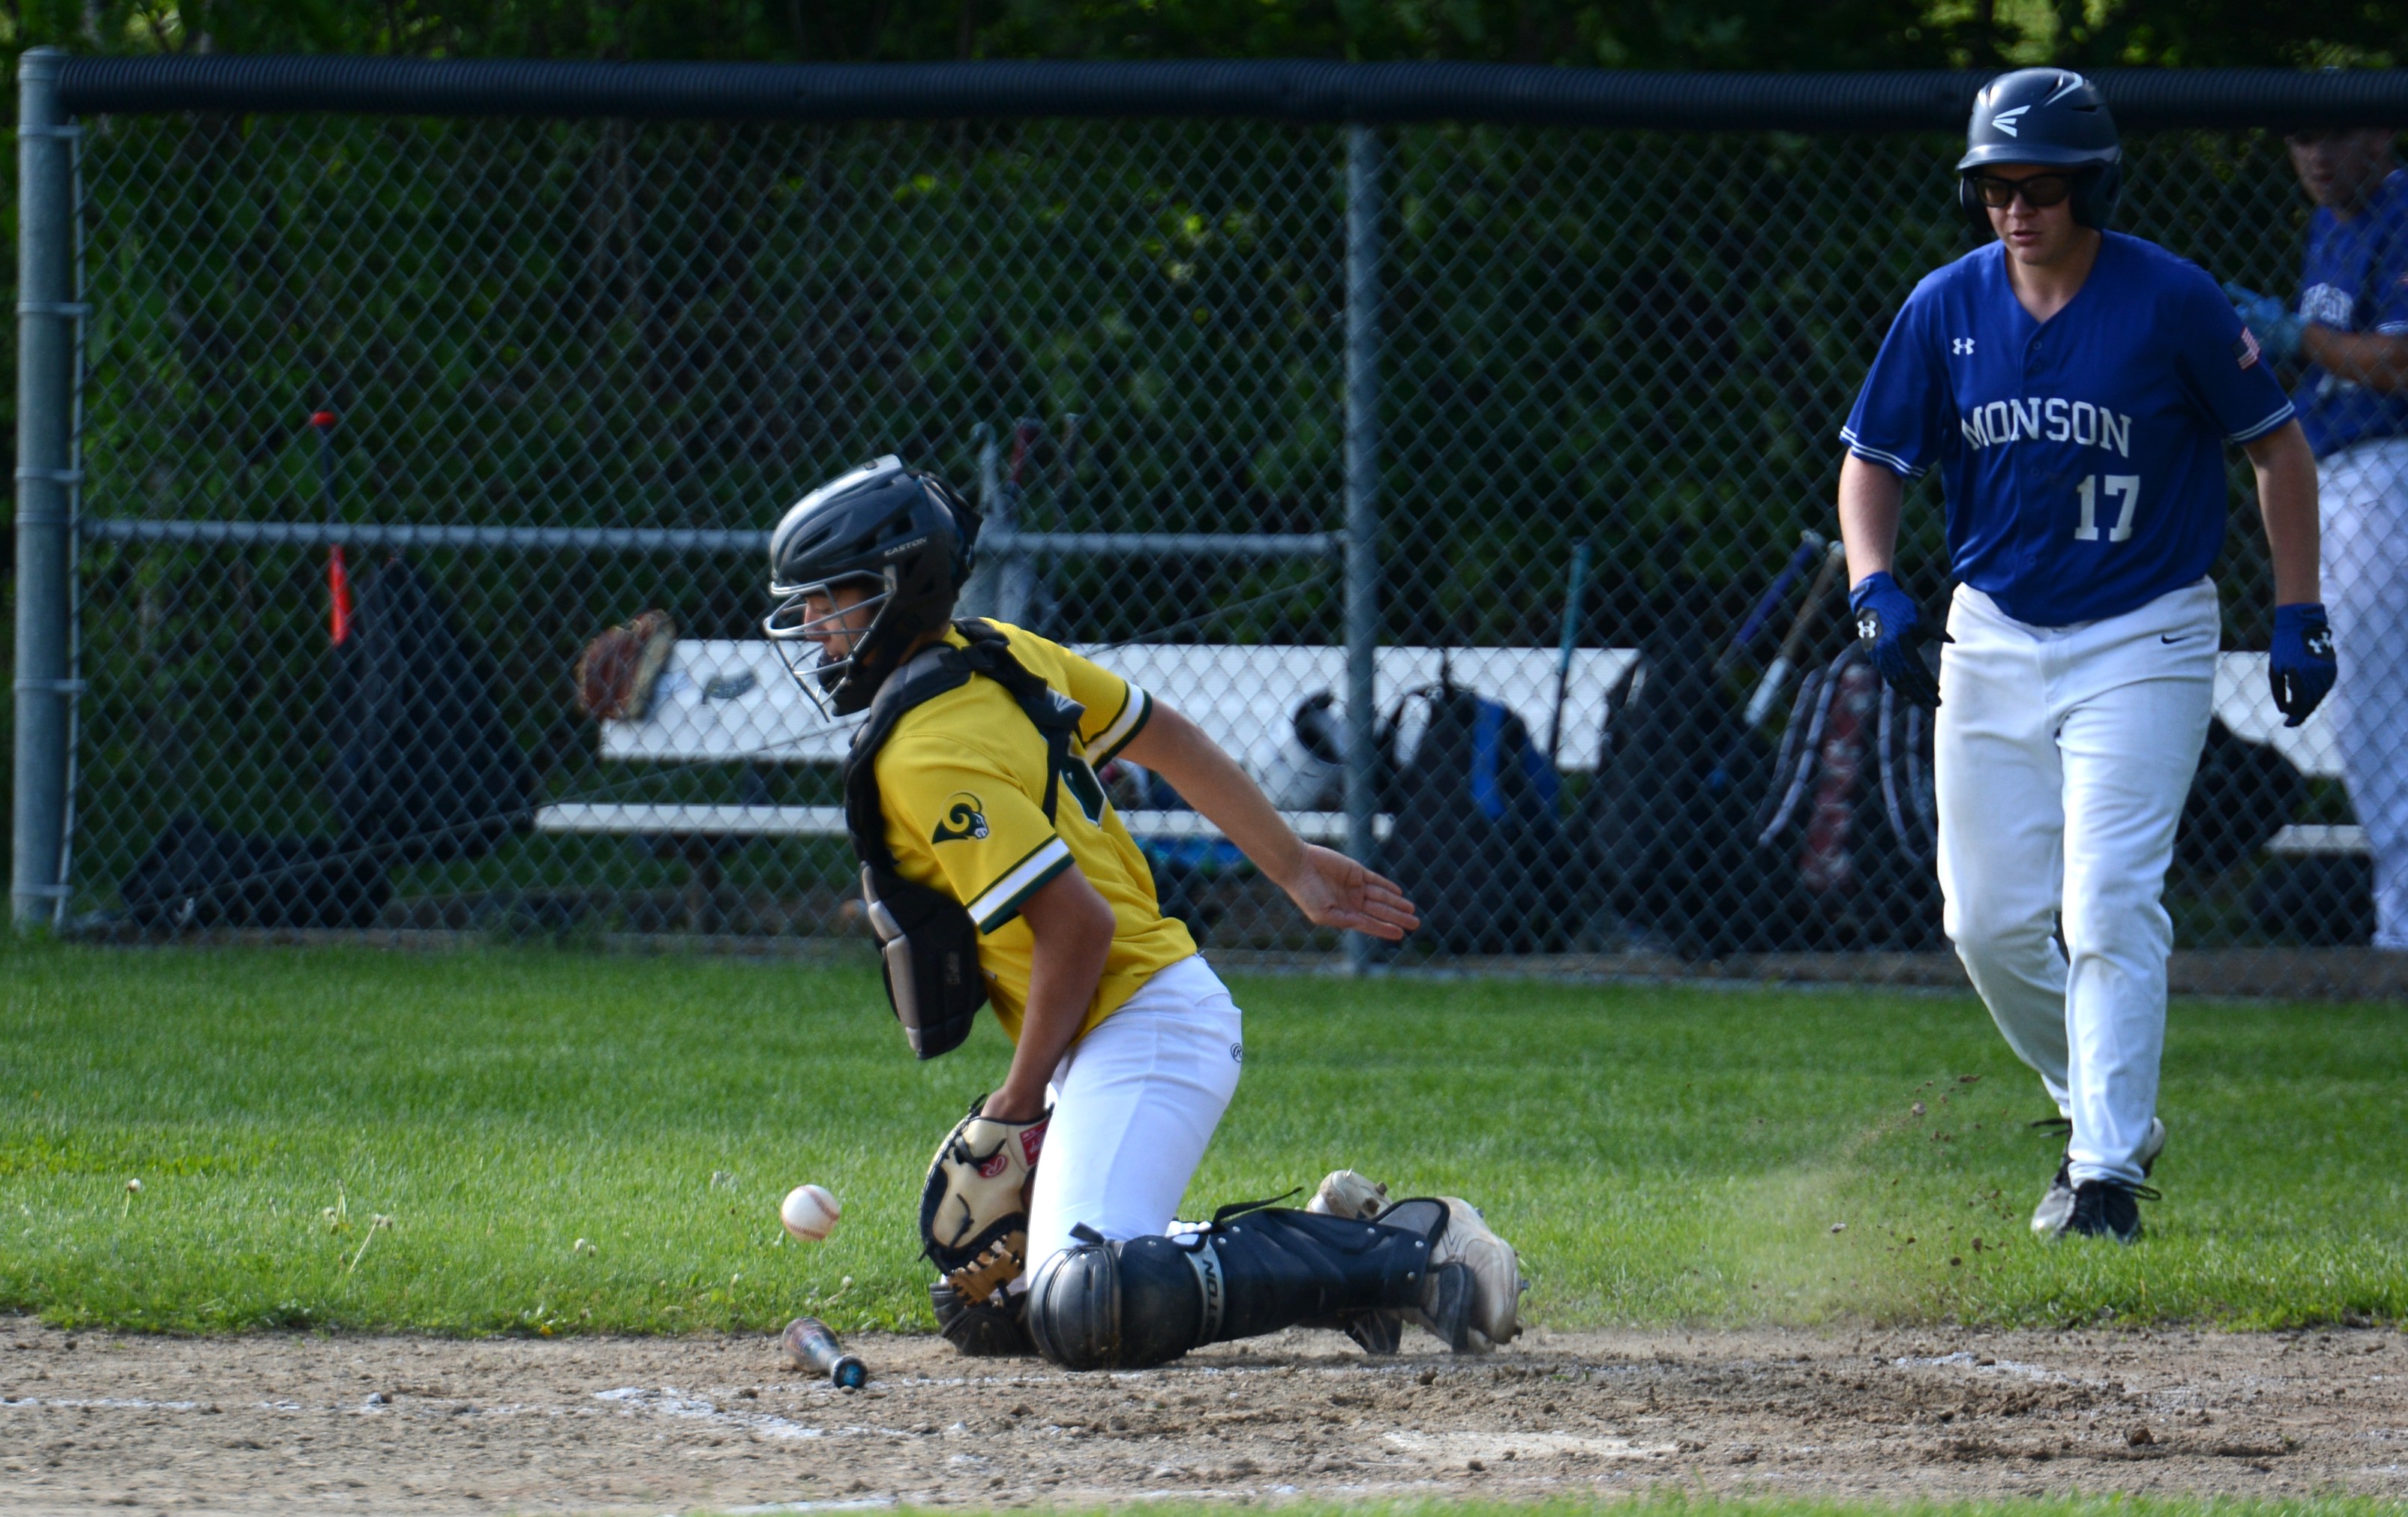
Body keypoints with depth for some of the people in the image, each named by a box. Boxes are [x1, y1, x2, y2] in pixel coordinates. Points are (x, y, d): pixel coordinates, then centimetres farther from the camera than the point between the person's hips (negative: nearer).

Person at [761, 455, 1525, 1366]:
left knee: (1087, 1316, -27)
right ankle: (1331, 1240, 10)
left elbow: (1078, 922, -22)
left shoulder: (927, 754, -17)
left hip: (1139, 1027, -11)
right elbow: (1166, 738, 19)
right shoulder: (998, 655, 11)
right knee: (985, 1309, 11)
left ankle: (1409, 1254, -18)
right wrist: (1293, 867, 27)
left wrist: (1016, 1111, -13)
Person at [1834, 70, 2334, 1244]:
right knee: (1990, 922, 5)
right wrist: (1873, 586, -12)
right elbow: (1873, 457, 6)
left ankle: (2109, 1172, -13)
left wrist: (2297, 614, -5)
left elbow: (2276, 445, -2)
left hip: (2143, 642, -5)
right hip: (1994, 640, 5)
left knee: (2110, 906, -15)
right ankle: (2104, 1111, 27)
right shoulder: (1948, 307, -1)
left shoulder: (2170, 302, -12)